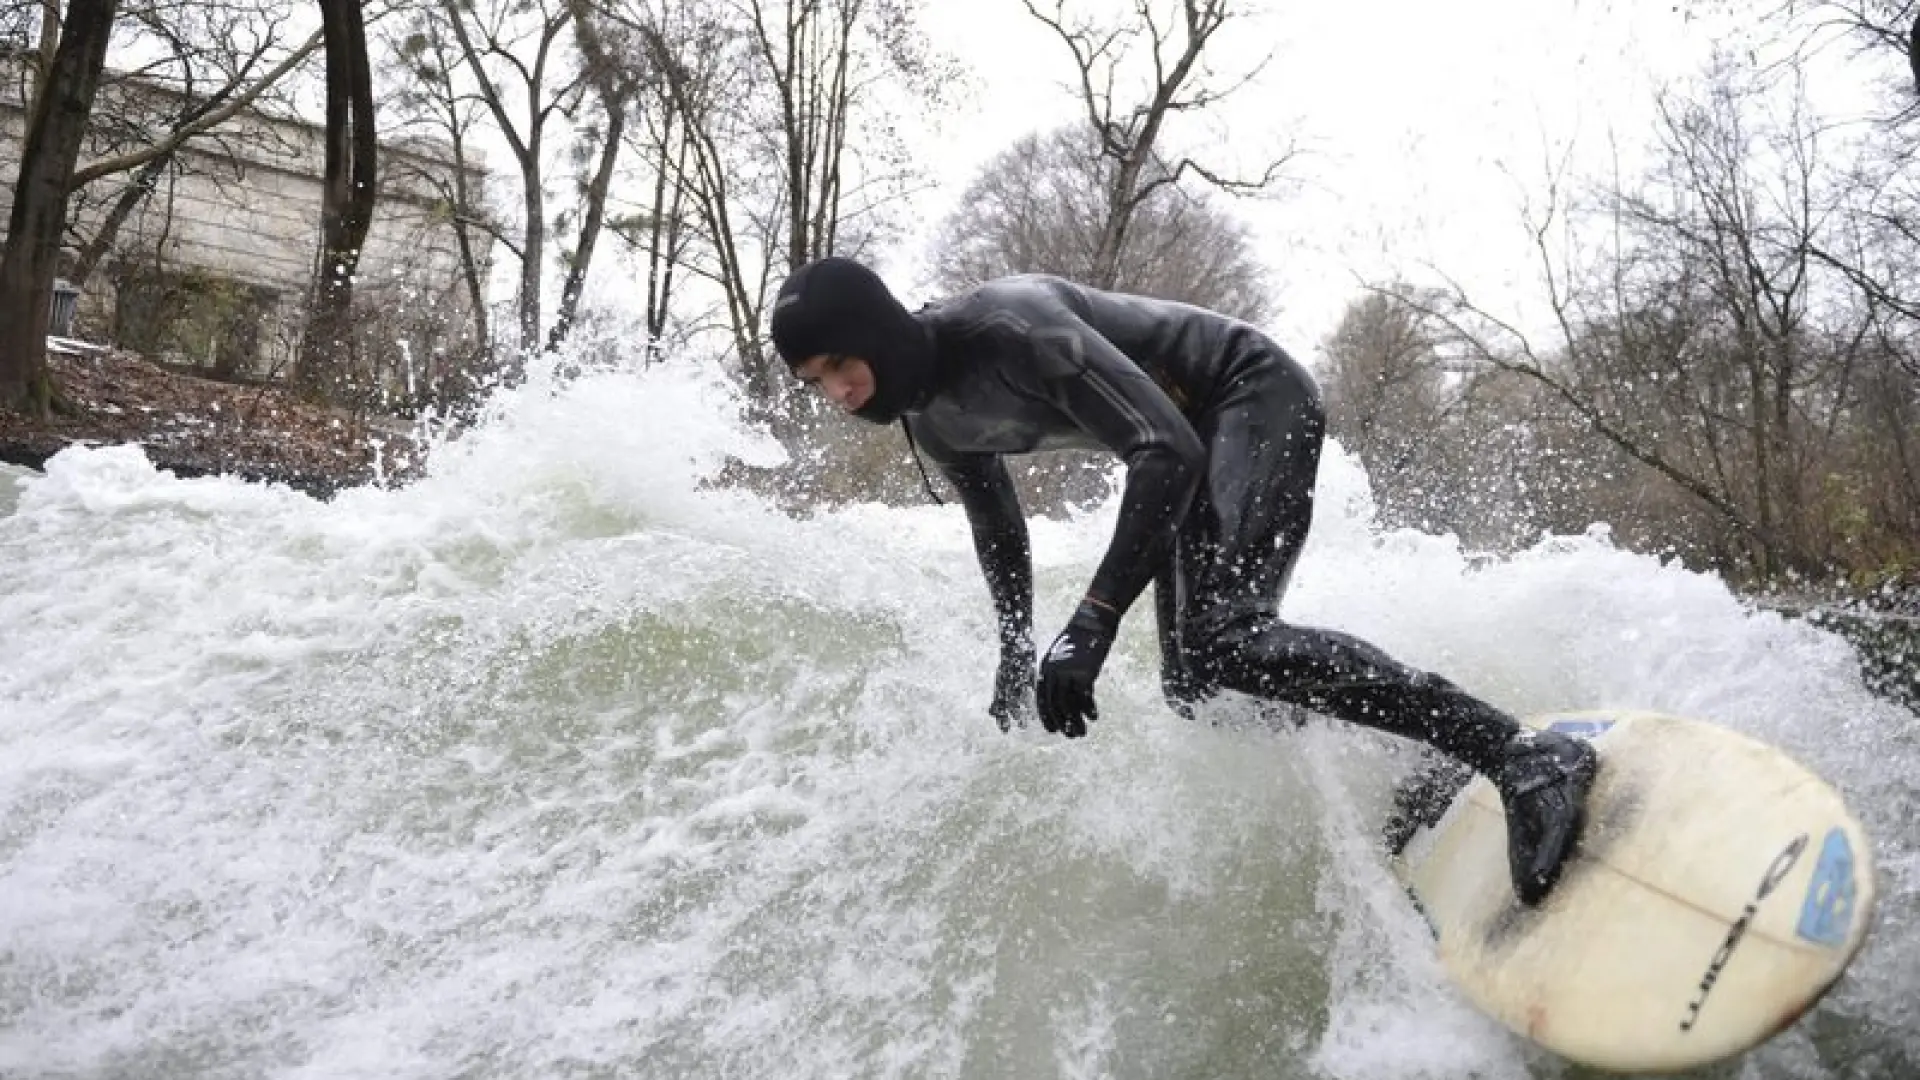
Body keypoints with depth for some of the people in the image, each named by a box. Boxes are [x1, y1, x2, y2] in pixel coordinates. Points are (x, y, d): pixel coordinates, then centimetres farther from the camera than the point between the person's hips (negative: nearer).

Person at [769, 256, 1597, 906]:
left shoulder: (1009, 326, -27)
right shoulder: (934, 421, 1)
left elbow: (1164, 452, -32)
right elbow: (1000, 538, 18)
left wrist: (1090, 625, -37)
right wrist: (1014, 665, 22)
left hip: (1258, 396, -9)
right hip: (1198, 445, 9)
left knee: (1225, 640, -28)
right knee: (1191, 685, 1)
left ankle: (1527, 758, -31)